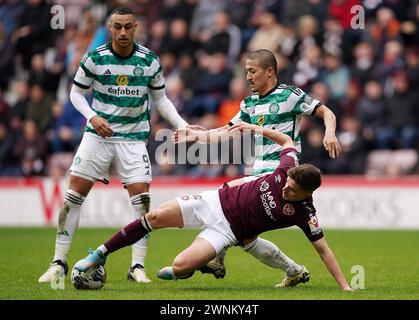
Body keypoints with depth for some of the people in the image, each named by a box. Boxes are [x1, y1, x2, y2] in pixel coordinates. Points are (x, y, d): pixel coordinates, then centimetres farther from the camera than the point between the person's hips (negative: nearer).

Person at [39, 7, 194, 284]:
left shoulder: (150, 61, -3)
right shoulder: (95, 58, -7)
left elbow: (160, 98, 9)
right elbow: (77, 93, 3)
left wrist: (183, 126, -2)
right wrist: (92, 117, -14)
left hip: (134, 138, 1)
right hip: (98, 134, 0)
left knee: (142, 198, -11)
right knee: (74, 196, -5)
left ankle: (138, 267, -2)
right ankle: (59, 263, 5)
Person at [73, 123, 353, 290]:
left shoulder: (304, 213, -23)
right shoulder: (288, 169, -14)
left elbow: (324, 250, -19)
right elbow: (287, 140, 7)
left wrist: (345, 287, -25)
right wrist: (257, 129, 3)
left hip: (229, 229, -4)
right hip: (219, 201, 4)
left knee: (182, 266, -23)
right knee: (156, 217, -7)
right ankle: (100, 255, 10)